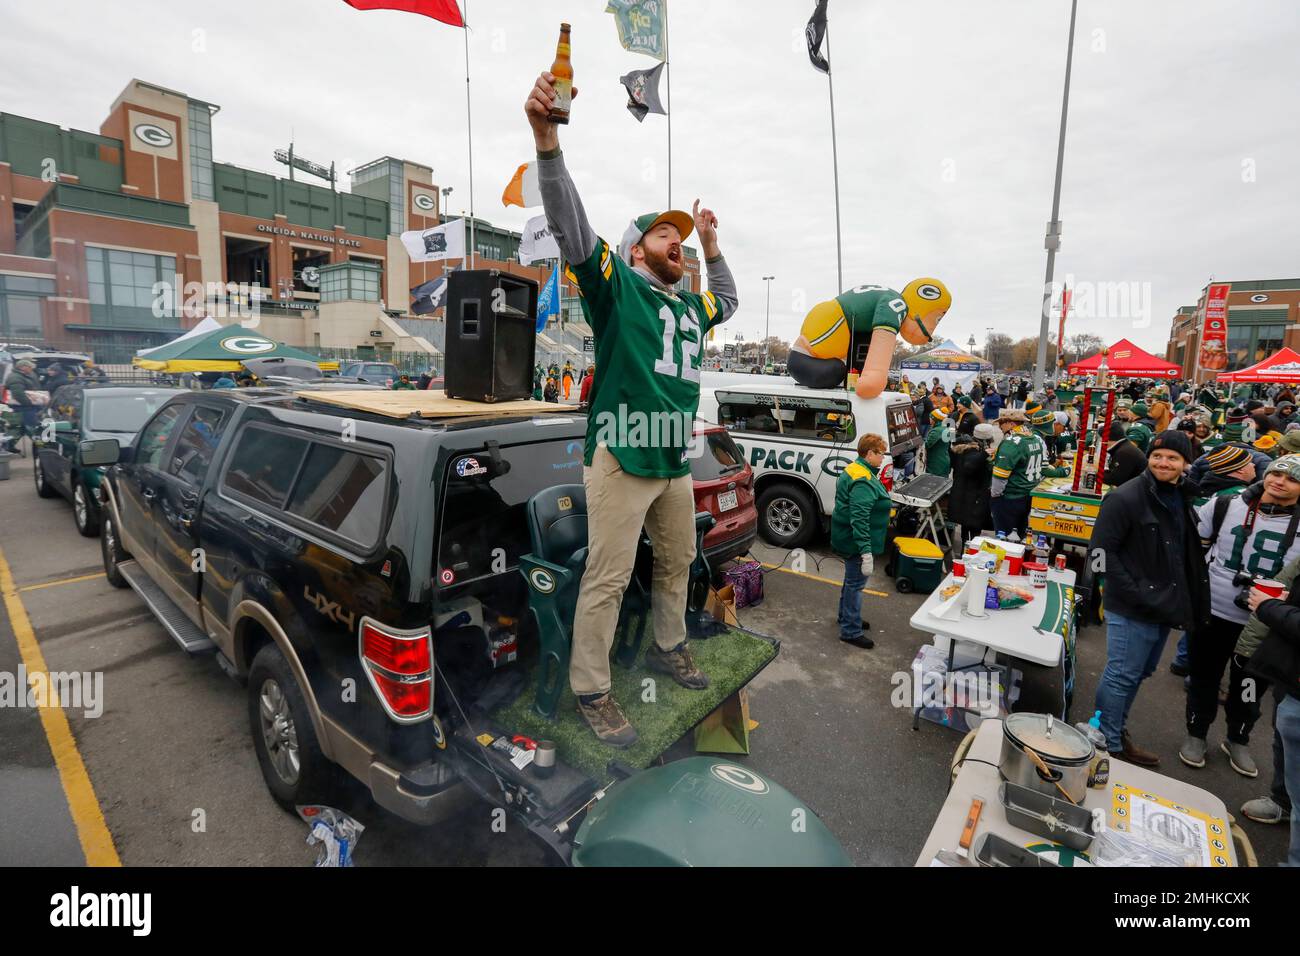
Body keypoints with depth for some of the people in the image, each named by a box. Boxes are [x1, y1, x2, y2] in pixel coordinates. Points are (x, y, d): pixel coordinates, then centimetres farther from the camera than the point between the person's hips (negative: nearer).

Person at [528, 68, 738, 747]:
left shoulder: (691, 305, 19)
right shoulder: (616, 285, -2)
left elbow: (730, 301, 39)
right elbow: (569, 225, -15)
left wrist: (711, 244, 32)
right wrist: (546, 136, -27)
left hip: (675, 461, 8)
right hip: (621, 458, -8)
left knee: (677, 564, 20)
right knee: (608, 578, -4)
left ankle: (668, 649, 40)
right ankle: (591, 691, 12)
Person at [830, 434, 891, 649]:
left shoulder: (854, 469, 8)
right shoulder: (863, 482, -26)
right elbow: (859, 519, -32)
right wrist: (866, 551, -33)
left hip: (849, 539, 11)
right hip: (857, 541, -11)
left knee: (852, 580, 24)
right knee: (856, 583, 1)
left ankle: (846, 617, 41)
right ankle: (851, 631, 13)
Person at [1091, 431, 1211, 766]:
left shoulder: (1181, 498, 9)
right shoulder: (1125, 498, -16)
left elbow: (1188, 553, 22)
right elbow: (1102, 550, -18)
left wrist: (1180, 598, 10)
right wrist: (1134, 591, -21)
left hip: (1165, 607, 8)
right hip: (1132, 609, -8)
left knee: (1139, 674, 20)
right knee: (1122, 676, -1)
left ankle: (1117, 730, 36)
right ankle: (1109, 746, 13)